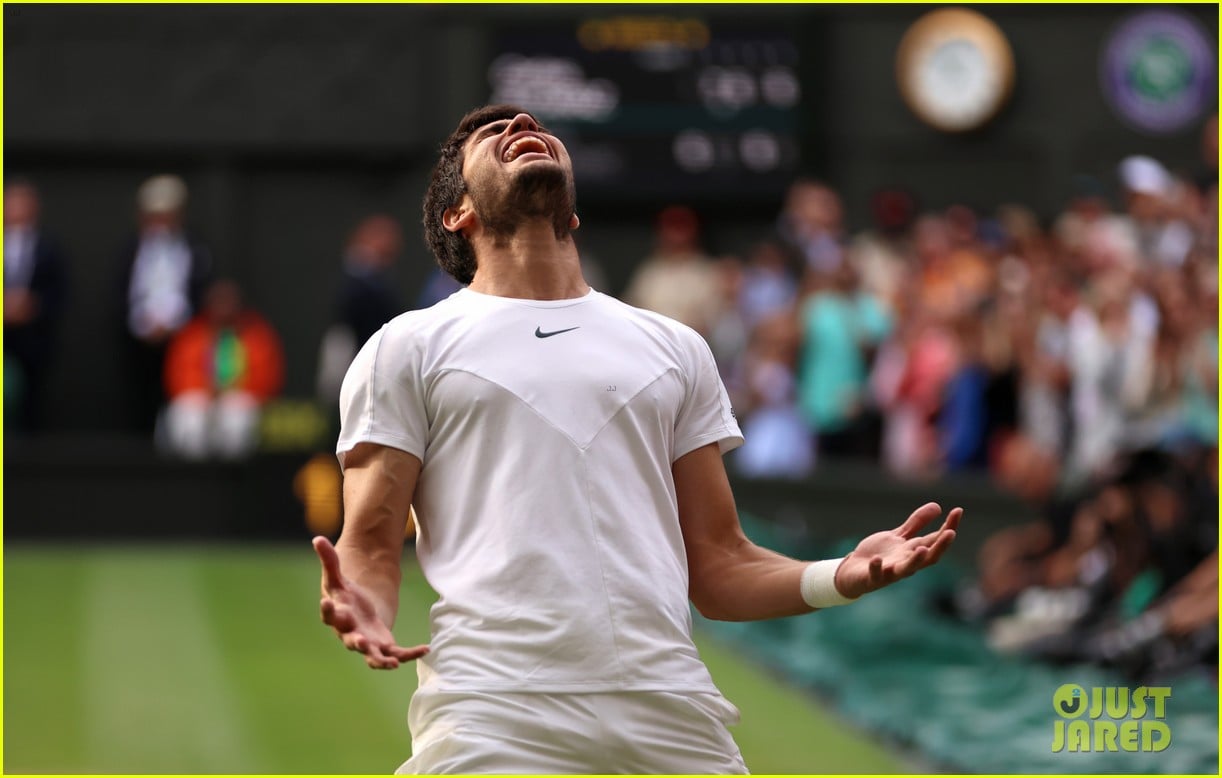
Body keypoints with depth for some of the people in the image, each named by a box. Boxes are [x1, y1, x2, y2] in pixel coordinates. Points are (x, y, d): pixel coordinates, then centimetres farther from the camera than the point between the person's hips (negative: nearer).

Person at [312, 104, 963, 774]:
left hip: (673, 718, 3)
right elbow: (370, 548, 8)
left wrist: (841, 579, 0)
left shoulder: (674, 348, 23)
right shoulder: (409, 347, 14)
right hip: (491, 714, -3)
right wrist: (364, 611, -16)